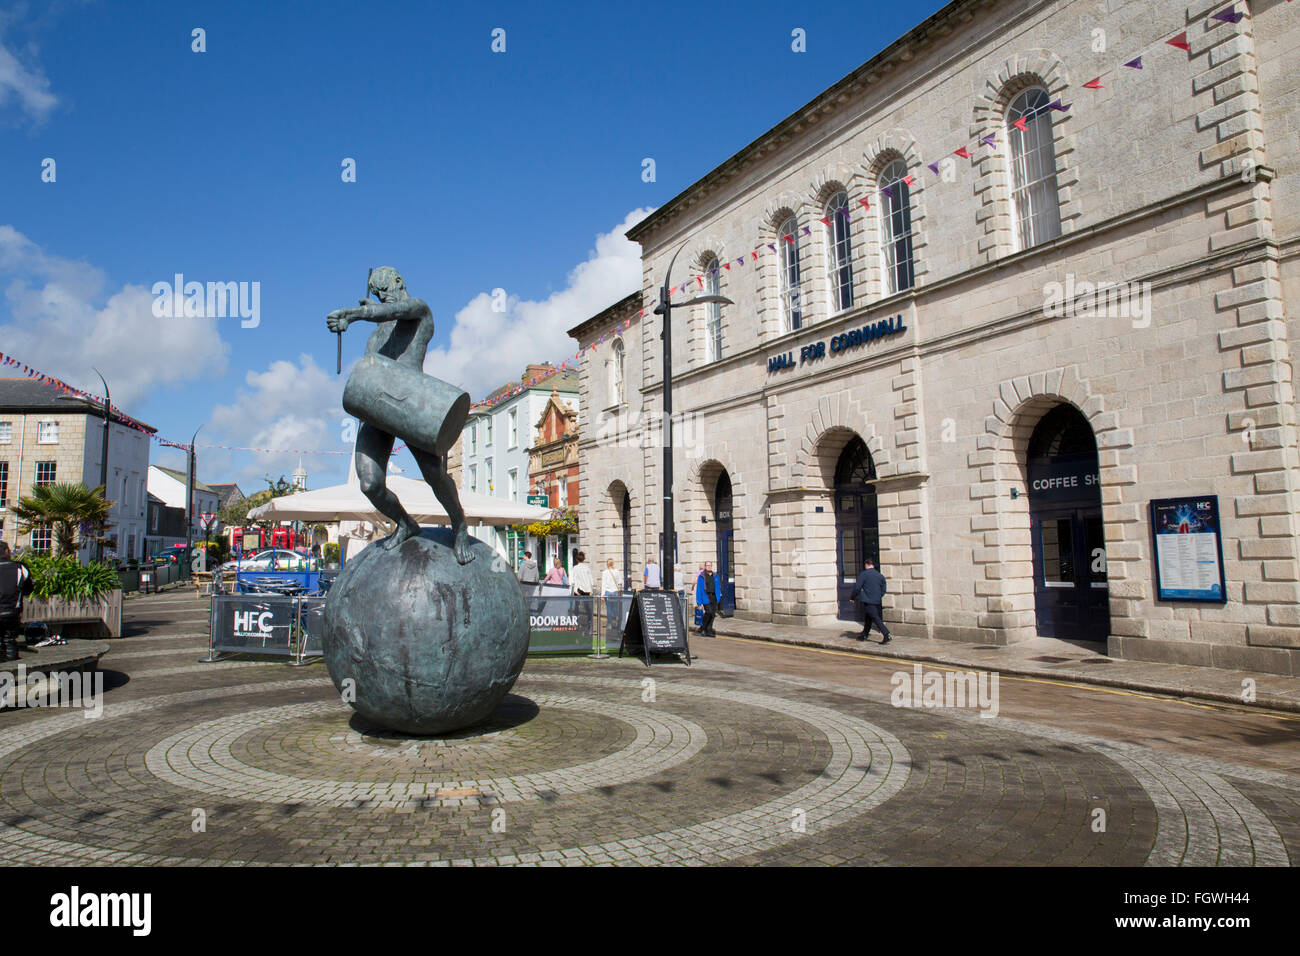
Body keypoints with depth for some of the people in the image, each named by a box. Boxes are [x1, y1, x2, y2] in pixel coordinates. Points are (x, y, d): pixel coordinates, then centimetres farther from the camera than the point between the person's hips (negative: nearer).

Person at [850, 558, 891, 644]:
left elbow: (857, 588, -10)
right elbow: (883, 590, 14)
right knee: (868, 618, 19)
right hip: (877, 601, 7)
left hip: (868, 601, -7)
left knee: (876, 618, -9)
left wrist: (852, 597, 3)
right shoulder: (880, 576, 9)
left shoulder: (863, 574, -8)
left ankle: (887, 635, -19)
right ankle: (864, 635, 26)